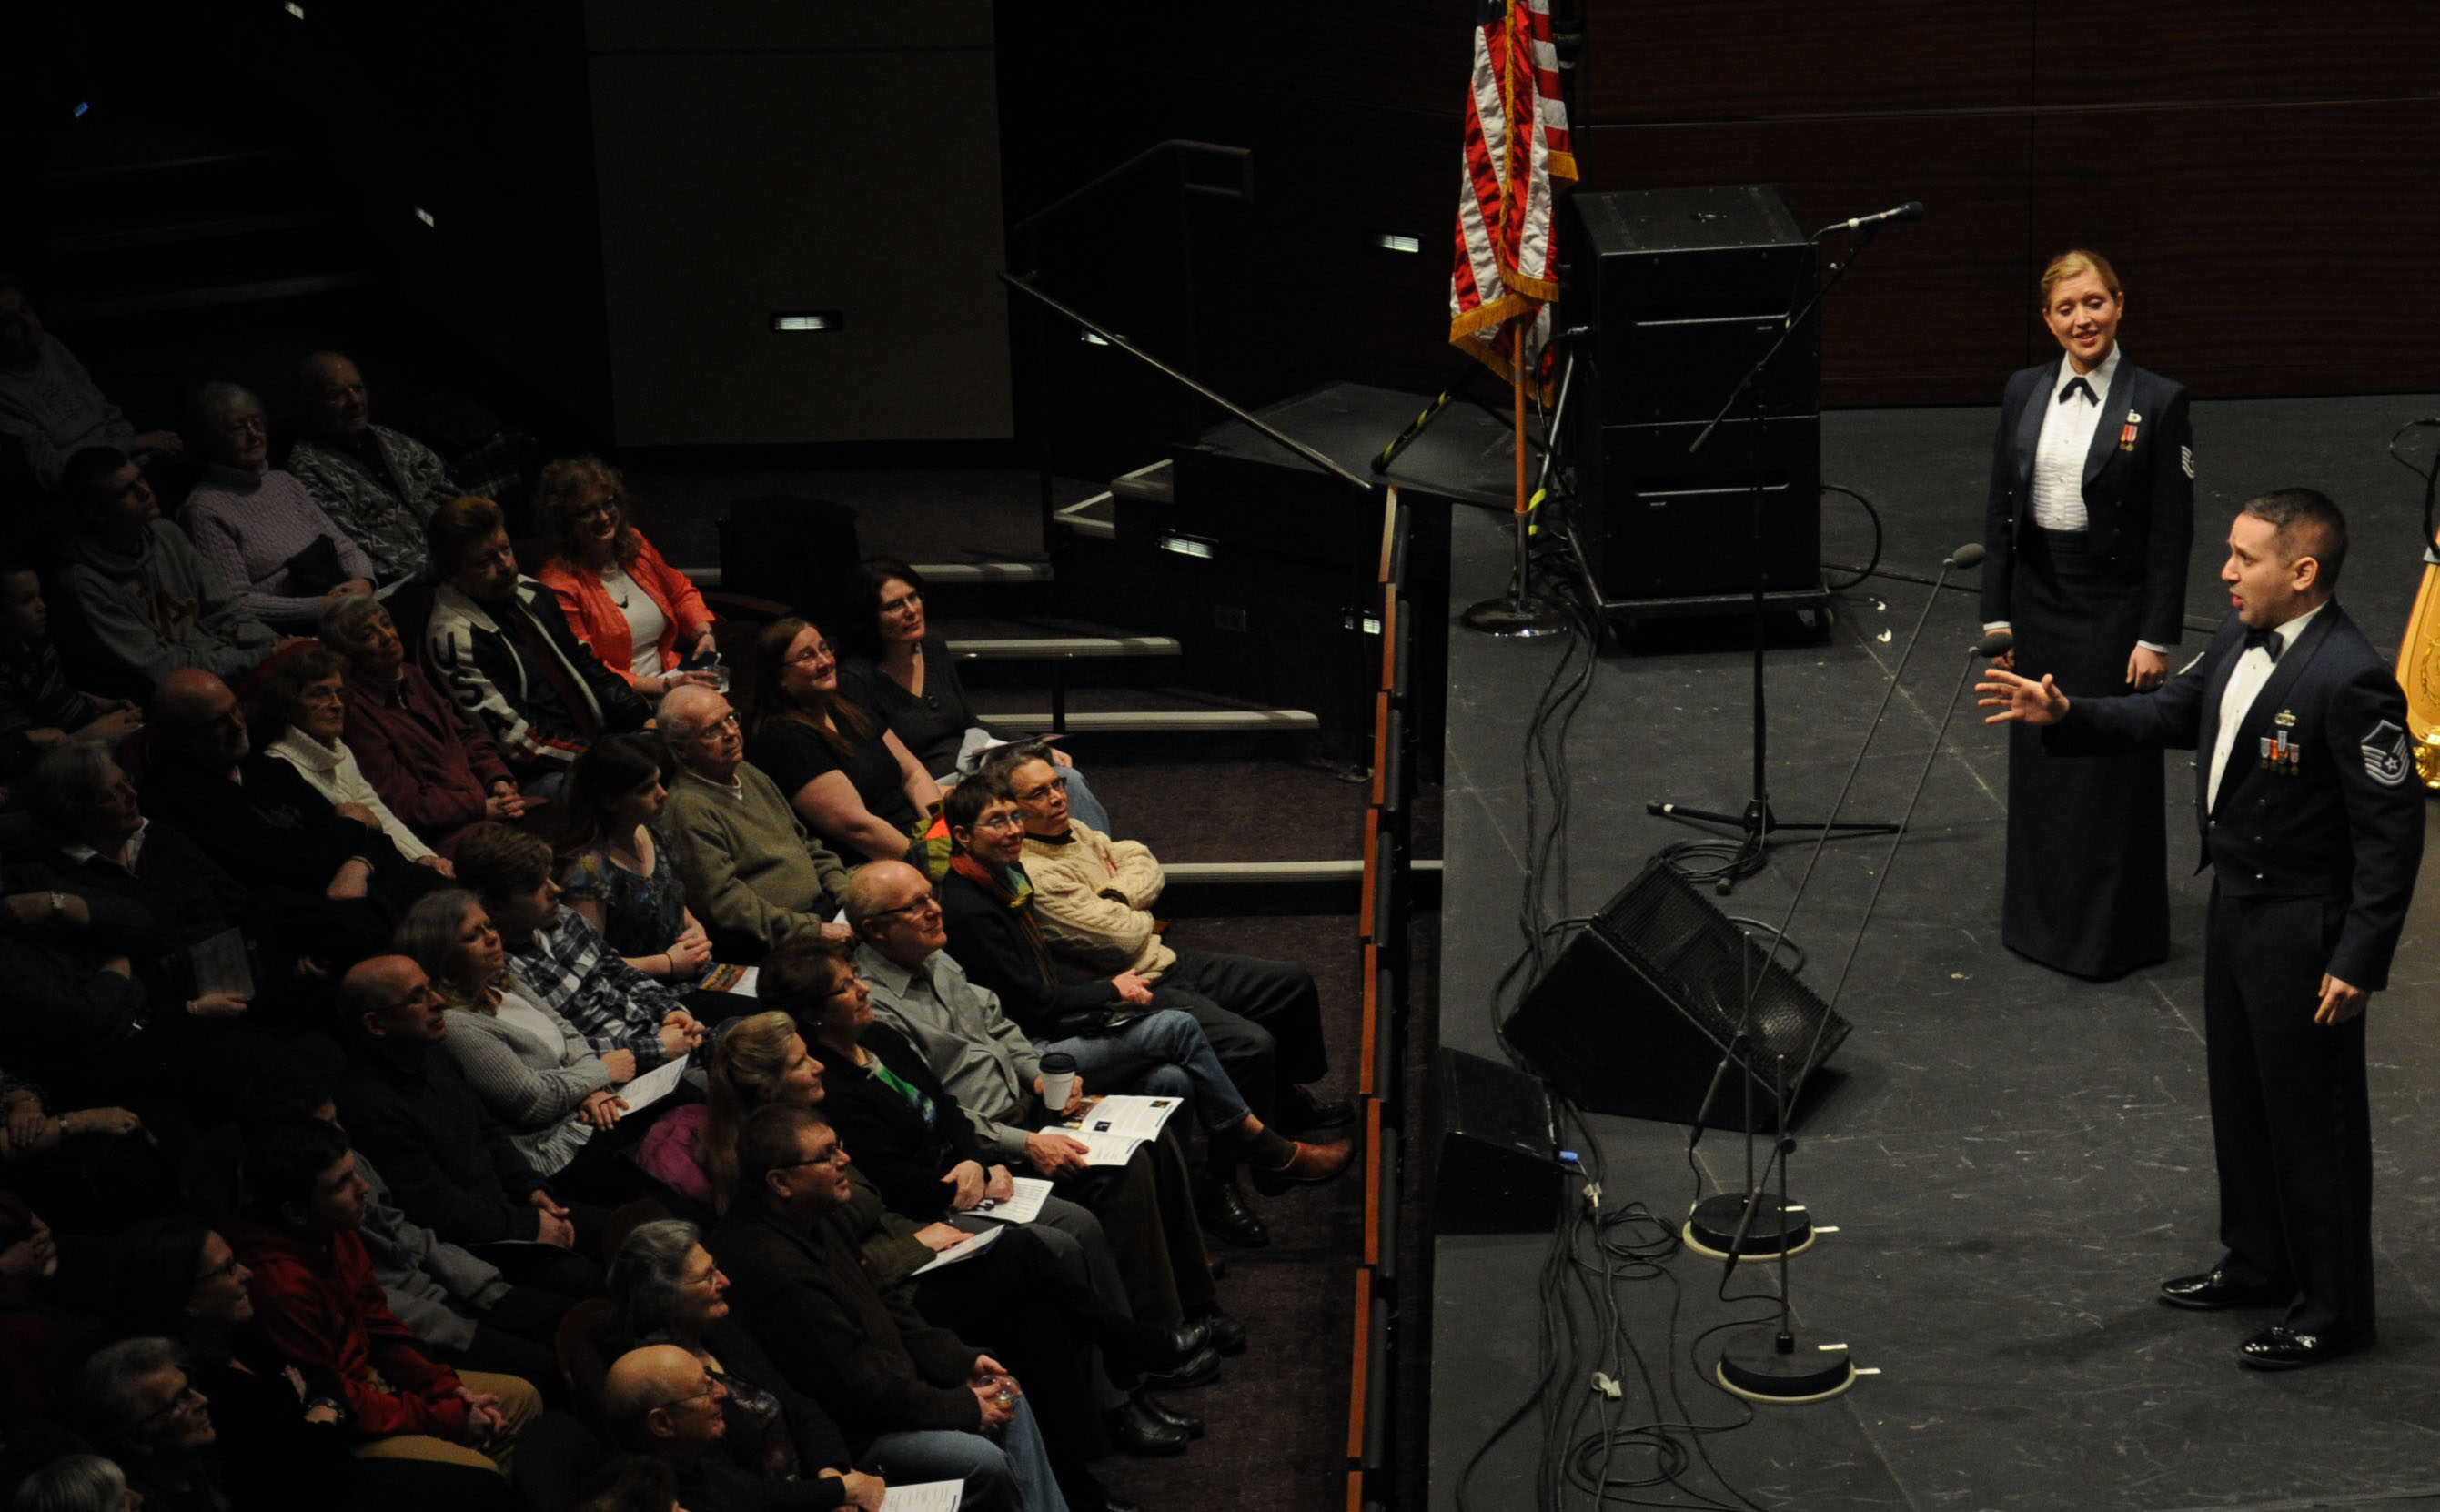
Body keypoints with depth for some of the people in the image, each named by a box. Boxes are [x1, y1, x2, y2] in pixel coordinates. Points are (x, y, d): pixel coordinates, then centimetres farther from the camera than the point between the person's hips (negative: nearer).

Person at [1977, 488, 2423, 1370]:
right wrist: (2066, 717, 4)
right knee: (2239, 1099, 22)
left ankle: (2332, 1312, 19)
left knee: (2313, 1119, 4)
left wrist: (2360, 960, -23)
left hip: (2303, 931, -9)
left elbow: (2392, 832, -23)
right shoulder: (2240, 639, 1)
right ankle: (2258, 1265, 41)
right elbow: (2176, 713, 17)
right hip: (2235, 902, 9)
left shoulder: (2350, 681, -26)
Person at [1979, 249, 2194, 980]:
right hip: (2037, 598, 5)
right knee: (2037, 760, 13)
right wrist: (1997, 614, 5)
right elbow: (2000, 510, 8)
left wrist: (2157, 636, -12)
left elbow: (2172, 532, -10)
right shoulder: (2024, 392, 3)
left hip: (2113, 604, -5)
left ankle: (2112, 933, 16)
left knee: (2110, 766, 3)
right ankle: (2039, 920, 28)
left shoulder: (2157, 401, -11)